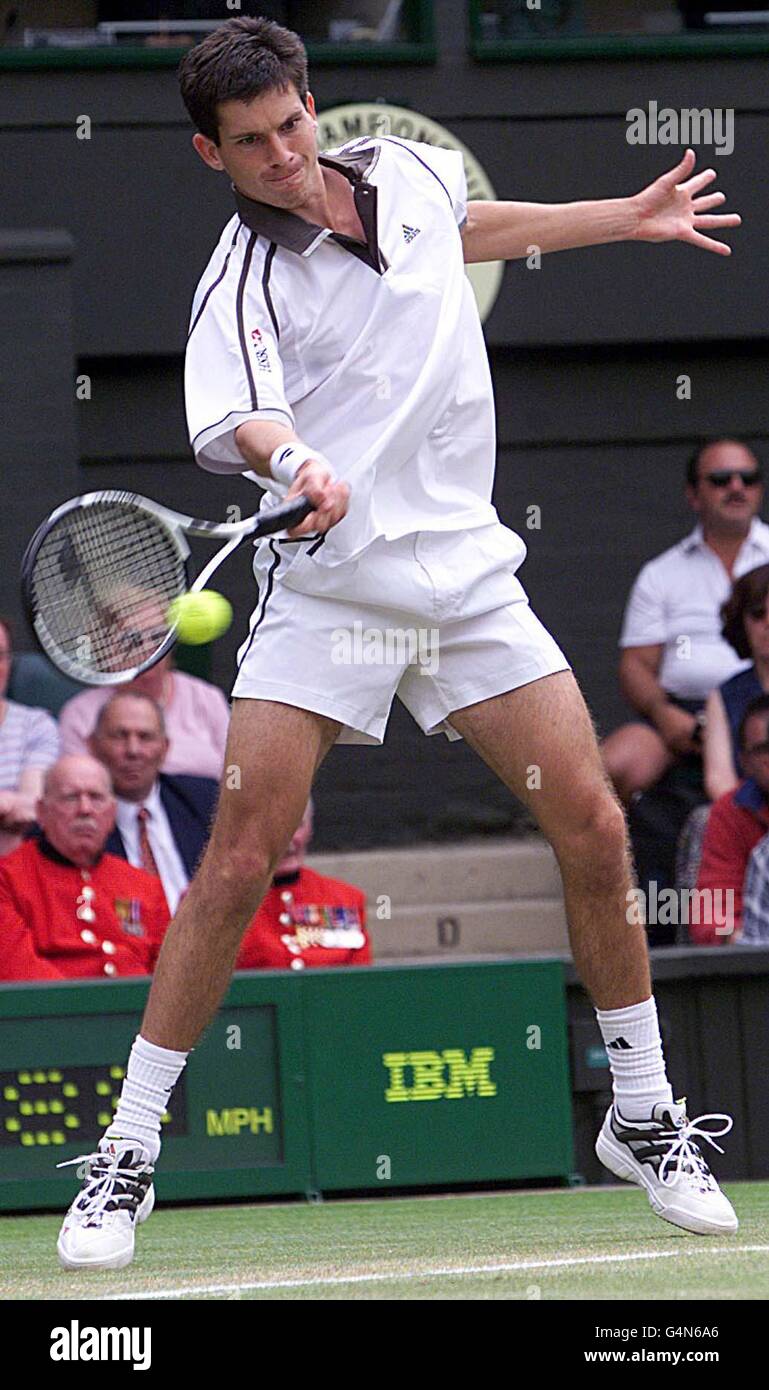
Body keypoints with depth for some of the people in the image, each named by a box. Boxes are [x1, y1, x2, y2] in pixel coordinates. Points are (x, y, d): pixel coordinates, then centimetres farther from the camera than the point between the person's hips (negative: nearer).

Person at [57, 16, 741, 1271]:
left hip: (467, 576, 5)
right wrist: (295, 464, -54)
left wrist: (626, 218, 34)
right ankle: (125, 1159, -4)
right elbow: (243, 418, -33)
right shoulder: (242, 288, -13)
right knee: (239, 868, -13)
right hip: (326, 588, -5)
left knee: (594, 833, -1)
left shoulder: (412, 174, 5)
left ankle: (642, 1120, 16)